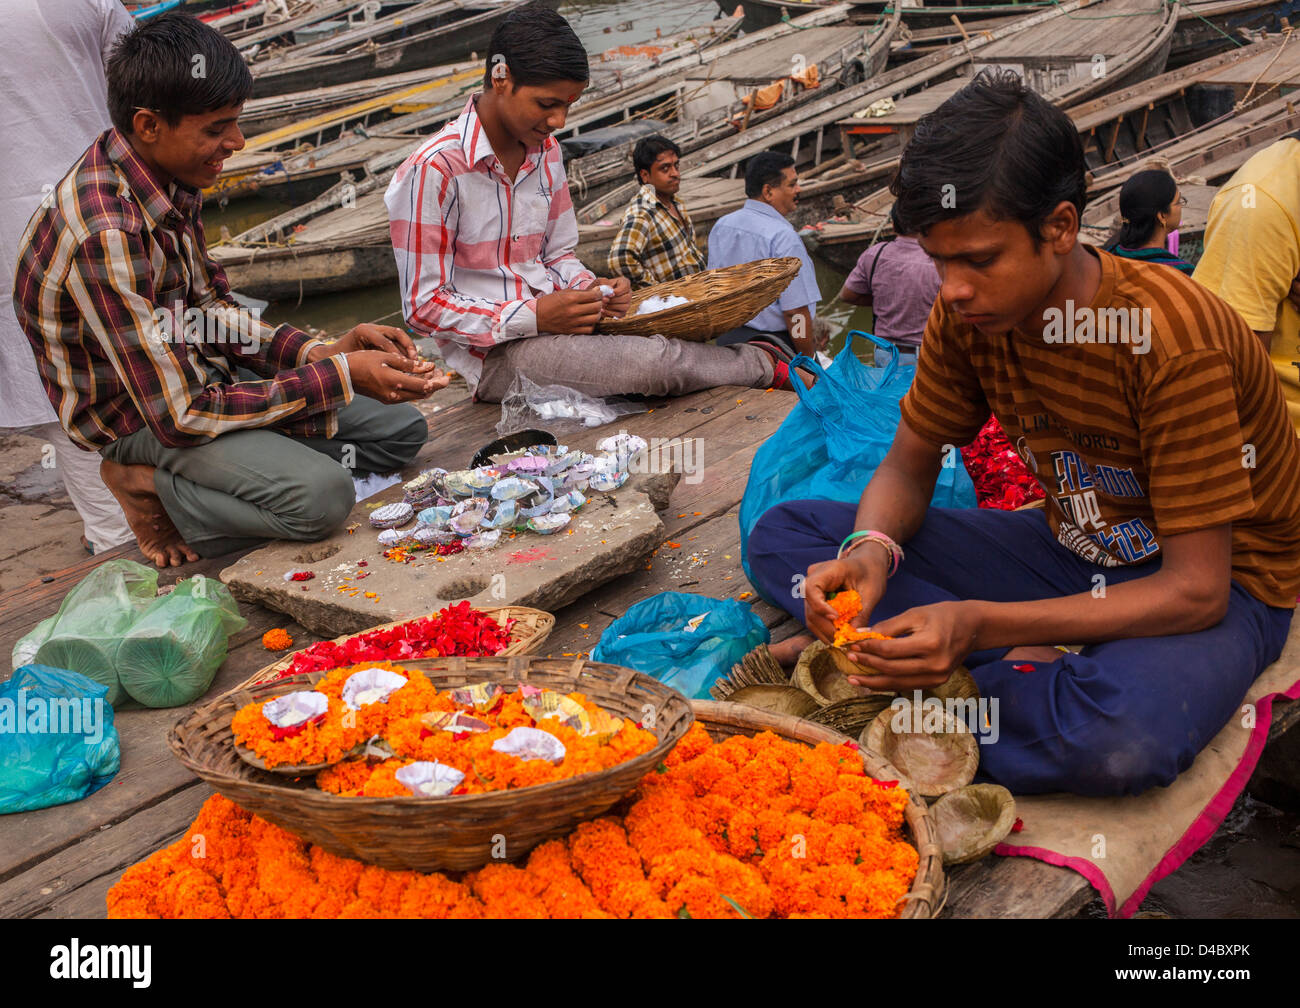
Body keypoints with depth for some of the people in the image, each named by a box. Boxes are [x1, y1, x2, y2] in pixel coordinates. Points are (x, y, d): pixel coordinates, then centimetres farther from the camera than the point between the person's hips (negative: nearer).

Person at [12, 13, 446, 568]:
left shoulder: (163, 174, -3)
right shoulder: (106, 235, -31)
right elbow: (182, 413, -28)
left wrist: (319, 350, -8)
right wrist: (339, 376, -25)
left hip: (198, 372, 9)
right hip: (140, 418, -9)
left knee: (402, 428, 6)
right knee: (322, 496, -31)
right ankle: (154, 490, -6)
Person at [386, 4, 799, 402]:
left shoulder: (546, 152, 8)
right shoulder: (433, 169, -16)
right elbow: (424, 306, -16)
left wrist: (588, 289, -5)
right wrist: (534, 316, -24)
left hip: (549, 323, 8)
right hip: (492, 355, -7)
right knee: (654, 362, -24)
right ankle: (763, 365, -3)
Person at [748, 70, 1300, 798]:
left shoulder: (1169, 336, -28)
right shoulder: (970, 313, -10)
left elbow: (1195, 590, -27)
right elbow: (909, 466, 2)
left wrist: (979, 624, -37)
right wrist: (871, 549, -23)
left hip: (1220, 584, -6)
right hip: (1070, 550, 6)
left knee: (1125, 734, -44)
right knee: (782, 535, -8)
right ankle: (1022, 669, -19)